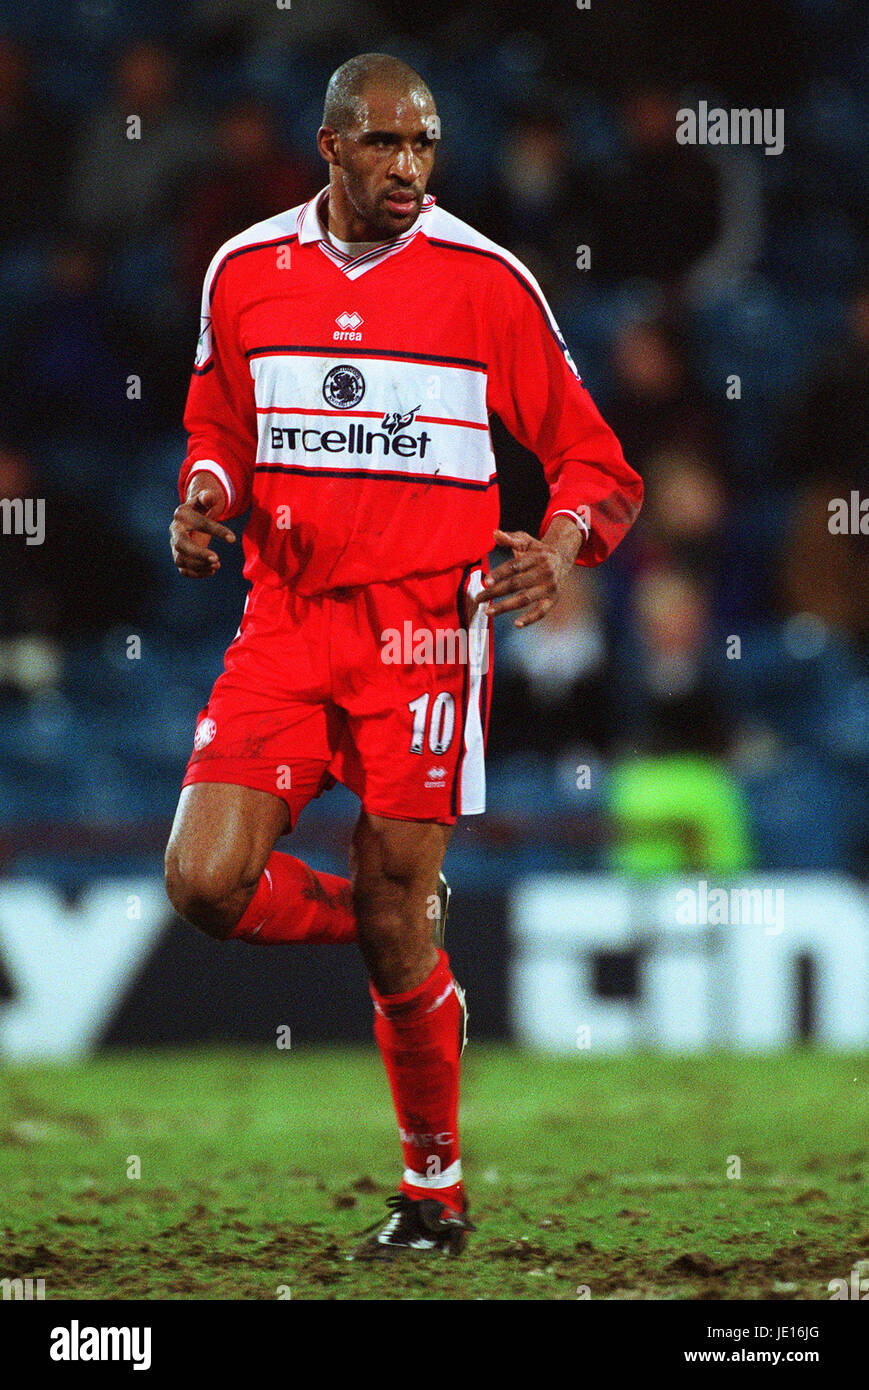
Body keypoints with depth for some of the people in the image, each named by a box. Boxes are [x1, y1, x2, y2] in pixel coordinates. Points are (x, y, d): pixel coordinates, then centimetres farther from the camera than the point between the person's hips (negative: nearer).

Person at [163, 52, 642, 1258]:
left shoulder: (486, 282, -3)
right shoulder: (245, 273, 7)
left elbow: (593, 459, 2)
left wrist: (563, 544, -18)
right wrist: (205, 495, 0)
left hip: (426, 626, -3)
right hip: (286, 618, 3)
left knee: (398, 921, -4)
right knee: (206, 881, -13)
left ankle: (436, 1193, 15)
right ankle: (392, 928, 19)